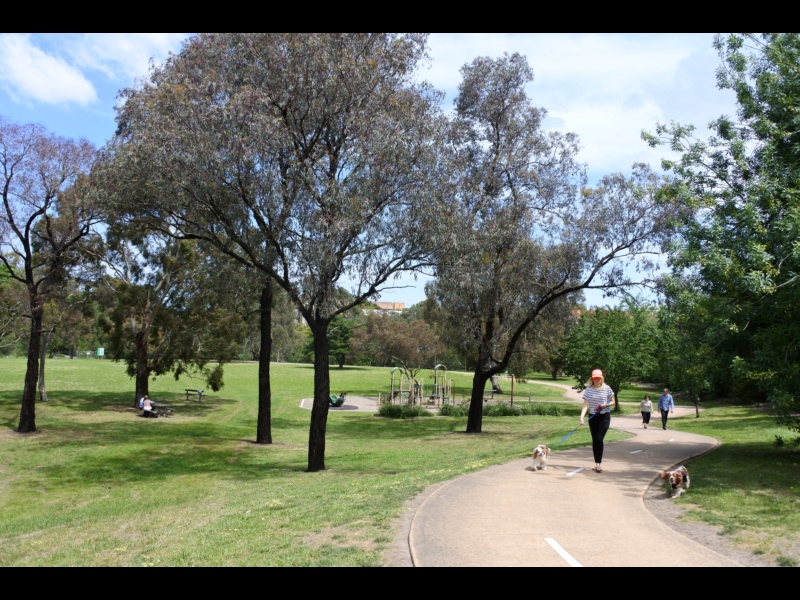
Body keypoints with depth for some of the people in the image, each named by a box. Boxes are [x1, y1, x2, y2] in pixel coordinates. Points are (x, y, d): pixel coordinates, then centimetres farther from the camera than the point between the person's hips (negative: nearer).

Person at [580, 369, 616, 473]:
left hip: (604, 416, -2)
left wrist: (605, 405, -15)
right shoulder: (588, 390, -2)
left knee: (599, 439, -13)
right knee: (594, 440, 7)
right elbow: (585, 405, -8)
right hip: (593, 417, 2)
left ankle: (599, 463, -6)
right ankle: (597, 463, 15)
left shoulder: (607, 389, -4)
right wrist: (582, 417, -21)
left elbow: (612, 402, 6)